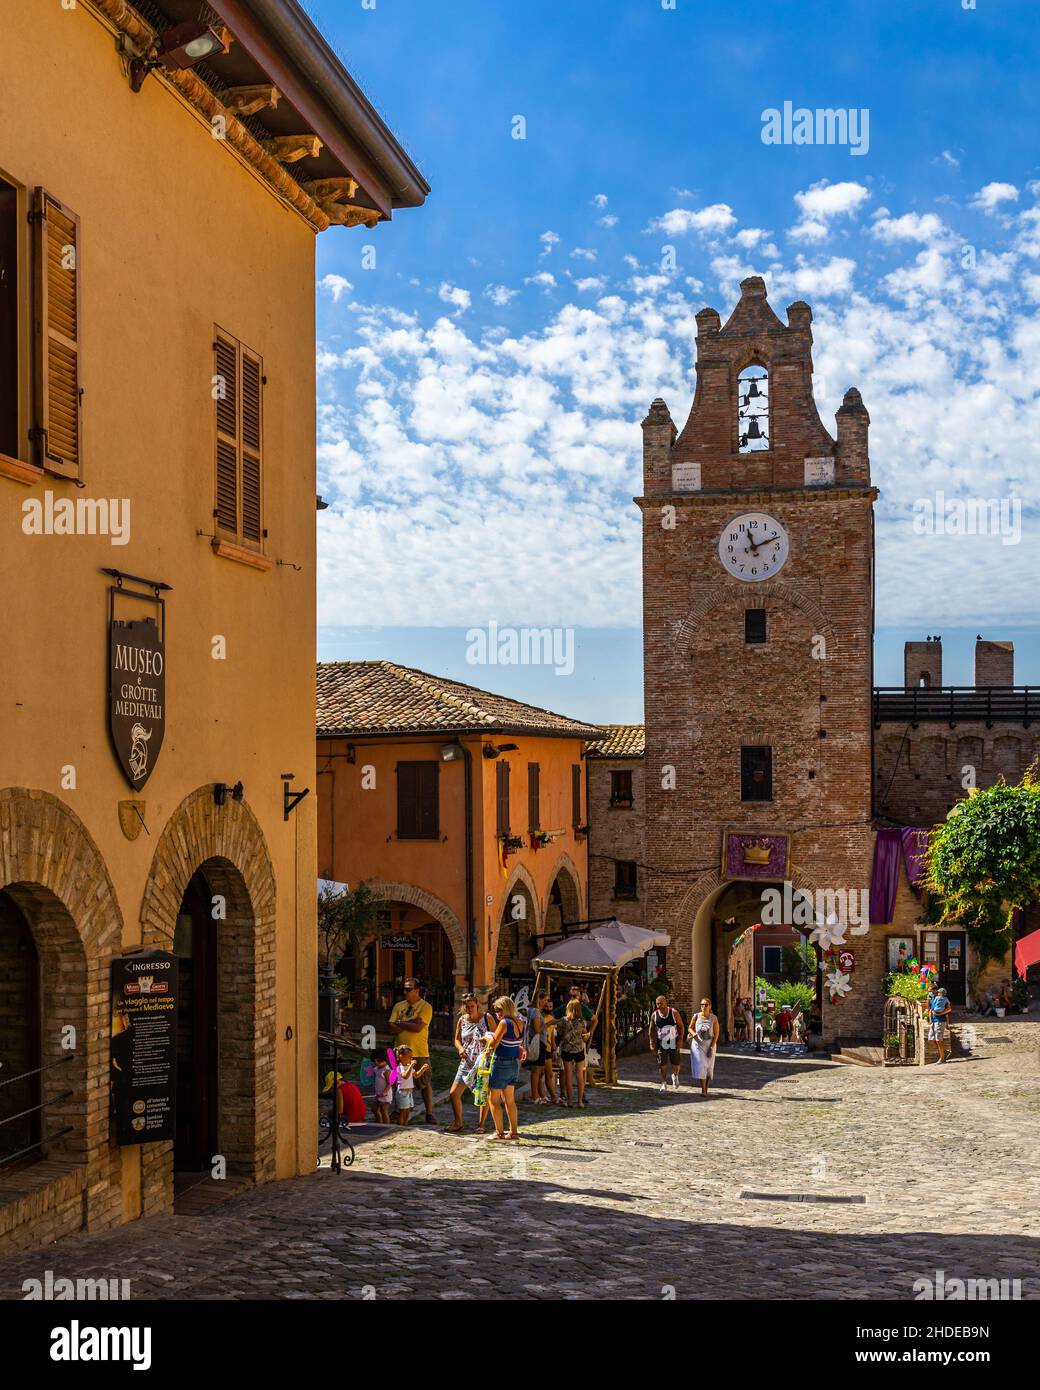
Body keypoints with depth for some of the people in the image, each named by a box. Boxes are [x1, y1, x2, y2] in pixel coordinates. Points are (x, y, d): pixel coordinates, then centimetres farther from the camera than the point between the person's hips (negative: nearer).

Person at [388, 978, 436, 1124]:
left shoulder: (426, 1007, -4)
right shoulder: (398, 1006, 10)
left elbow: (418, 1027, -16)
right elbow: (392, 1028, 0)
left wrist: (400, 1023, -6)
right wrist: (409, 1023, -11)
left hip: (419, 1052, -4)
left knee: (426, 1083, -1)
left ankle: (429, 1113, 6)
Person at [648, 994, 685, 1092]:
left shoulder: (674, 1013, -7)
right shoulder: (654, 1015, -4)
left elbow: (681, 1026, 0)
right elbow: (651, 1030, 4)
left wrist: (680, 1039, -8)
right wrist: (652, 1044, -1)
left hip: (673, 1042, -1)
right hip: (661, 1043, 1)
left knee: (675, 1064, 3)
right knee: (662, 1064, 0)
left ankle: (675, 1076, 33)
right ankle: (664, 1083, 12)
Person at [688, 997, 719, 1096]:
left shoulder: (714, 1018, -8)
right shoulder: (696, 1016, -5)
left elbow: (716, 1034, -7)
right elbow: (690, 1028, 8)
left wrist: (711, 1048, -13)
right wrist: (693, 1033, -16)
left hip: (710, 1045, 0)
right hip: (698, 1044, 0)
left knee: (708, 1067, 9)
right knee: (700, 1066, -11)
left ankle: (706, 1089, 24)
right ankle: (703, 1090, -13)